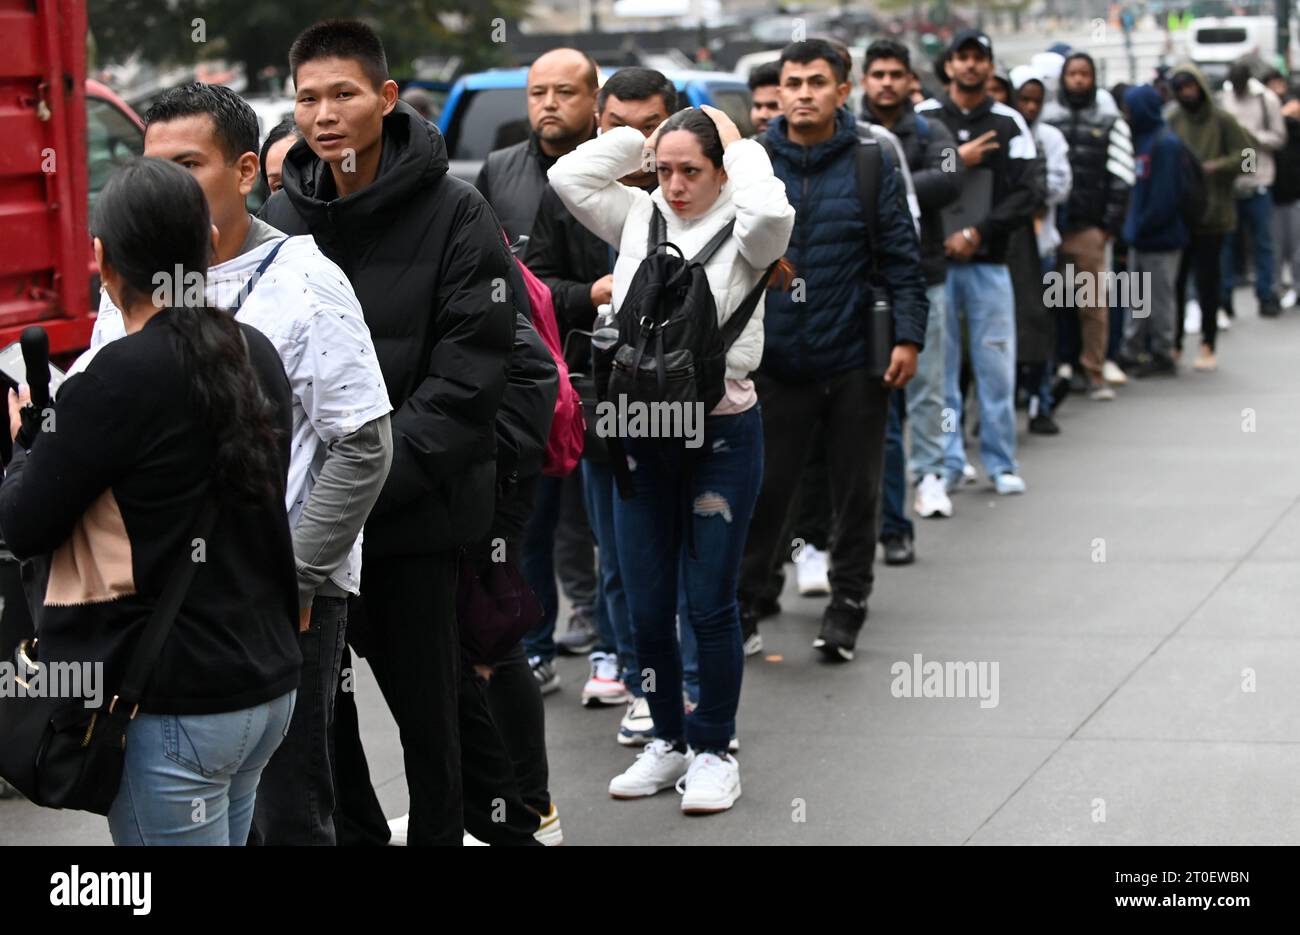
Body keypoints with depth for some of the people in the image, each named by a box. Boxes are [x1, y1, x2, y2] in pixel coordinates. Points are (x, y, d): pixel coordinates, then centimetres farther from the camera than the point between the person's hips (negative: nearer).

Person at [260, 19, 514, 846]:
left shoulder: (455, 214, -7)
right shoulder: (282, 218, 6)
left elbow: (467, 375, -12)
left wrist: (373, 481, -18)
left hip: (415, 511, -4)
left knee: (425, 700, 5)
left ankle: (438, 833, 22)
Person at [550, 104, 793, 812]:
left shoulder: (740, 231, -5)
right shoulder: (638, 217, 8)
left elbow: (771, 214, -28)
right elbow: (569, 177, -1)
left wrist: (738, 147, -13)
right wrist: (638, 135, 2)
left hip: (721, 432, -5)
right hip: (643, 433, 5)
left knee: (709, 605, 1)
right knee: (646, 607, 10)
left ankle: (713, 752, 13)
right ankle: (668, 740, 26)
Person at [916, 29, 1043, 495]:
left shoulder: (1010, 124, 6)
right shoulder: (923, 117, 4)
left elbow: (1027, 194, 0)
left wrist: (977, 234, -10)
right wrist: (956, 161, -12)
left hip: (988, 261, 0)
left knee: (996, 365, 0)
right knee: (937, 365, 1)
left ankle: (1001, 463, 9)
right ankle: (946, 461, 10)